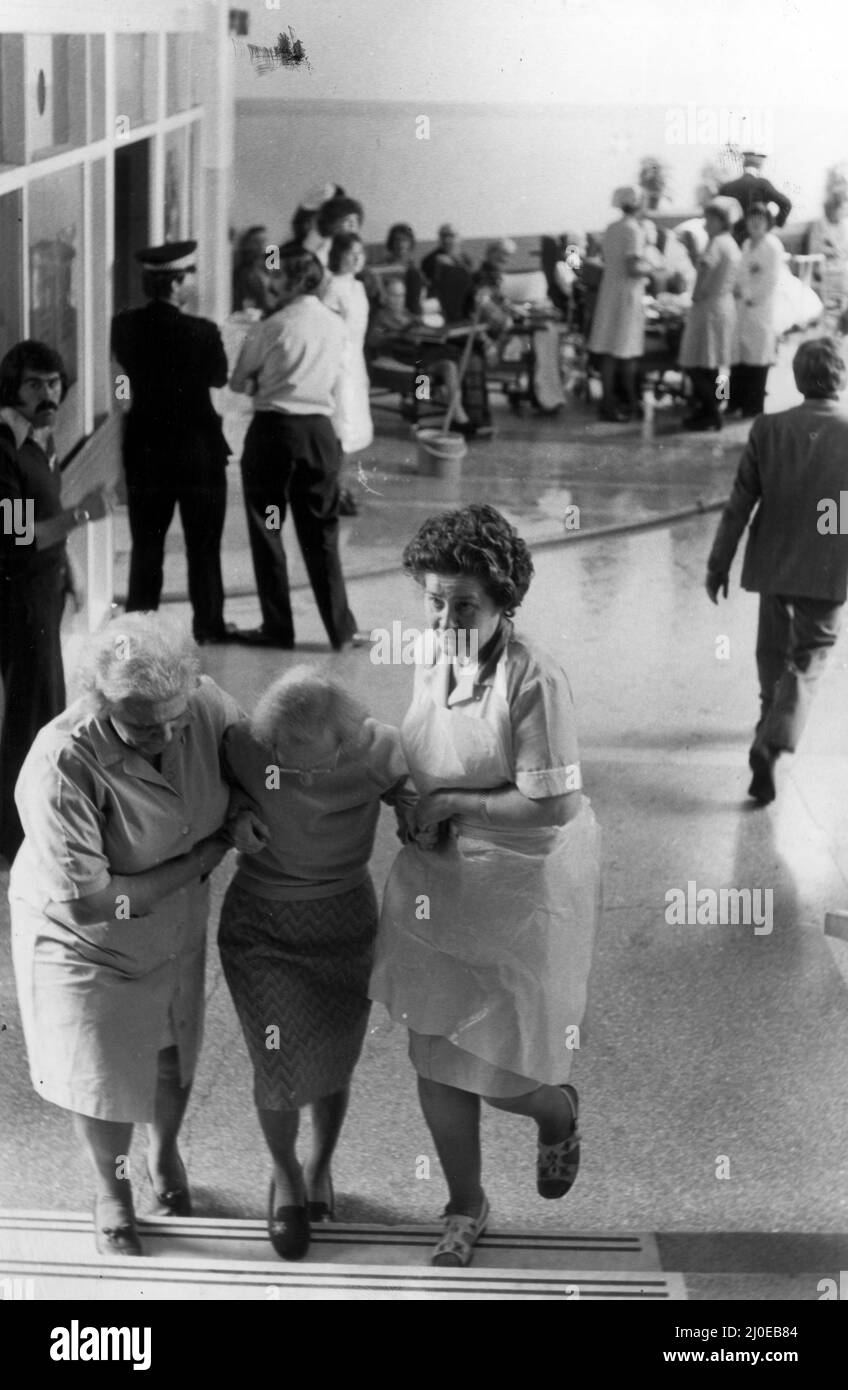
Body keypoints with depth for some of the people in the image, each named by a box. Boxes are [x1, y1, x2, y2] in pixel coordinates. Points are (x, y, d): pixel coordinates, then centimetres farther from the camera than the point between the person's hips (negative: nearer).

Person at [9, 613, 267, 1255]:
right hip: (85, 942, -4)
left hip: (176, 928, 4)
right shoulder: (62, 766, -39)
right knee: (103, 1079, 15)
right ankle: (112, 1191, 45)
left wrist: (242, 809, -23)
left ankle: (165, 1153, 56)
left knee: (173, 1057, 24)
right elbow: (90, 903, -35)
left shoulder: (205, 702, -24)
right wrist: (208, 852, -28)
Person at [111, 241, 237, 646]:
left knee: (146, 541, 14)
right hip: (199, 447, -4)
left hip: (145, 447, 4)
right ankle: (208, 624, 15)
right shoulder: (201, 332, -20)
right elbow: (220, 377, -5)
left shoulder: (125, 327, -8)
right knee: (203, 543, 9)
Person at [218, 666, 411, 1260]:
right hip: (259, 923, -1)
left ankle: (321, 1166, 45)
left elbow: (410, 797, -2)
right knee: (279, 1066, 0)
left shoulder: (375, 749, -23)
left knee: (332, 1065, 14)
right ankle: (285, 1173, 32)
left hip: (344, 926, 1)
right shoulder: (244, 748, -23)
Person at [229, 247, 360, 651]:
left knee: (266, 530, 7)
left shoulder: (273, 327, -10)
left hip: (273, 428, -4)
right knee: (321, 533, 10)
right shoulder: (337, 326, 4)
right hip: (320, 430, 4)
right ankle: (341, 629, 7)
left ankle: (277, 628, 10)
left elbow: (237, 382, -1)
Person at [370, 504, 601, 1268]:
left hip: (523, 888, -6)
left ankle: (559, 1112, 40)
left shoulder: (533, 681, -24)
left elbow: (552, 806, -25)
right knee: (433, 1055, 12)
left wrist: (449, 804, -17)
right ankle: (466, 1205, 35)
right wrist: (424, 818, -1)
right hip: (438, 881, 6)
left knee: (496, 1069, 2)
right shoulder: (432, 661, -3)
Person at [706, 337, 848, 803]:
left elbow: (739, 504, -5)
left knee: (772, 649, 24)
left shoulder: (769, 428, -8)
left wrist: (719, 562, 5)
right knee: (807, 661, 5)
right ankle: (772, 743, -13)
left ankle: (773, 718, 46)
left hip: (772, 563, 3)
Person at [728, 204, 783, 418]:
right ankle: (736, 403, 12)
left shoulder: (773, 246, -7)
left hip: (760, 308, -7)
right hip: (742, 308, 7)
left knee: (757, 356, -4)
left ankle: (754, 407, 2)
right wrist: (737, 288, 0)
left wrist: (751, 298, -12)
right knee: (738, 355, 6)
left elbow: (771, 279, -12)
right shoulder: (747, 245, 17)